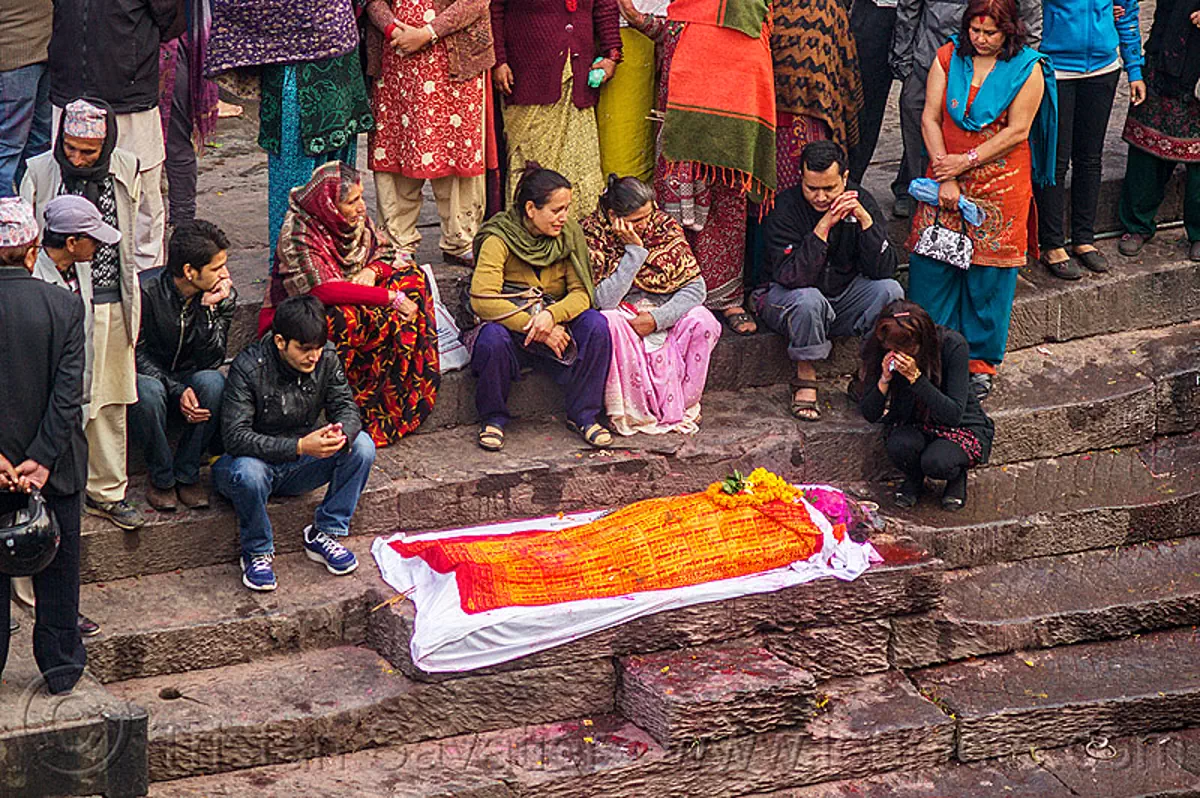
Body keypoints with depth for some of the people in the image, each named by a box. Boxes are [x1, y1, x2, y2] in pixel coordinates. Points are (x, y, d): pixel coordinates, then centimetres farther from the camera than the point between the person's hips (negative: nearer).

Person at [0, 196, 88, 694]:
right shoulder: (64, 306, -12)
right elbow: (68, 392, -16)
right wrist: (41, 459, -14)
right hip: (55, 465, 0)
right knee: (57, 566, 16)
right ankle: (61, 666, 26)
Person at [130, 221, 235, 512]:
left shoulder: (224, 296, -9)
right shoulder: (146, 292, -20)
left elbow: (211, 360, -14)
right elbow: (137, 355, -13)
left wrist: (208, 309, -27)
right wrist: (178, 392, -26)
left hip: (190, 379, 3)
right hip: (151, 375, -3)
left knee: (212, 381, -32)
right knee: (147, 391, -38)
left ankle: (187, 474, -16)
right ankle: (161, 477, -15)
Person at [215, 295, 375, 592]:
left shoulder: (326, 358, -9)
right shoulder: (249, 367, -24)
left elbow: (346, 407, -5)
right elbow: (235, 437, -29)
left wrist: (341, 433, -33)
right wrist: (299, 447, -40)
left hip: (299, 467, 5)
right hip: (257, 462, -4)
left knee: (362, 445, -18)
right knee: (248, 473, -39)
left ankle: (323, 534, -5)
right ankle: (257, 552, -11)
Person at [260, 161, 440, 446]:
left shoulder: (356, 219, -2)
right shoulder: (298, 233, -25)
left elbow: (385, 252, 10)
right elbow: (323, 290, -35)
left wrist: (372, 271, -16)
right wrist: (389, 297, -34)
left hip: (354, 303, 8)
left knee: (412, 279, -8)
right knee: (347, 318, -39)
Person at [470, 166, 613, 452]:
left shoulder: (569, 234, -1)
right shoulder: (498, 240, -14)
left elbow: (582, 293, -6)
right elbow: (483, 300, -23)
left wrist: (551, 316, -28)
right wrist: (536, 327, -29)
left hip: (554, 328, 4)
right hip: (509, 326, -3)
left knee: (595, 325, -25)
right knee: (493, 338, -37)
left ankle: (583, 415, -10)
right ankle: (493, 419, -12)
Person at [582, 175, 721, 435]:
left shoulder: (665, 226, -6)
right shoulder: (593, 235, -15)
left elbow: (695, 287, -10)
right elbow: (604, 301, -24)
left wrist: (657, 318, -24)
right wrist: (635, 250, -26)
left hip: (662, 312, 3)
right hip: (622, 317, -3)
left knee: (702, 321, -26)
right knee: (608, 323, -37)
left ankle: (681, 406, -11)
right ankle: (631, 413, -23)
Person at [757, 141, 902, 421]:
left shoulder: (861, 200, -8)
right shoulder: (786, 208, -19)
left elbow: (884, 269, -15)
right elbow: (791, 278, -29)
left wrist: (864, 219, -28)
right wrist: (824, 226, -35)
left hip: (844, 297, 4)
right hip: (787, 300, -4)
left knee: (890, 290, -22)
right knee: (809, 300, -36)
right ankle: (805, 379, -14)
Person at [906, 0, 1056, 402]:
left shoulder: (1027, 68, -6)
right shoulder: (949, 57, 2)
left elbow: (1017, 132, -10)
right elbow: (930, 118, -1)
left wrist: (965, 162, -13)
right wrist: (946, 178, -10)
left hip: (999, 186, -2)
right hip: (946, 176, 2)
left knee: (988, 275, 3)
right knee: (930, 267, 1)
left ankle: (980, 362, 16)